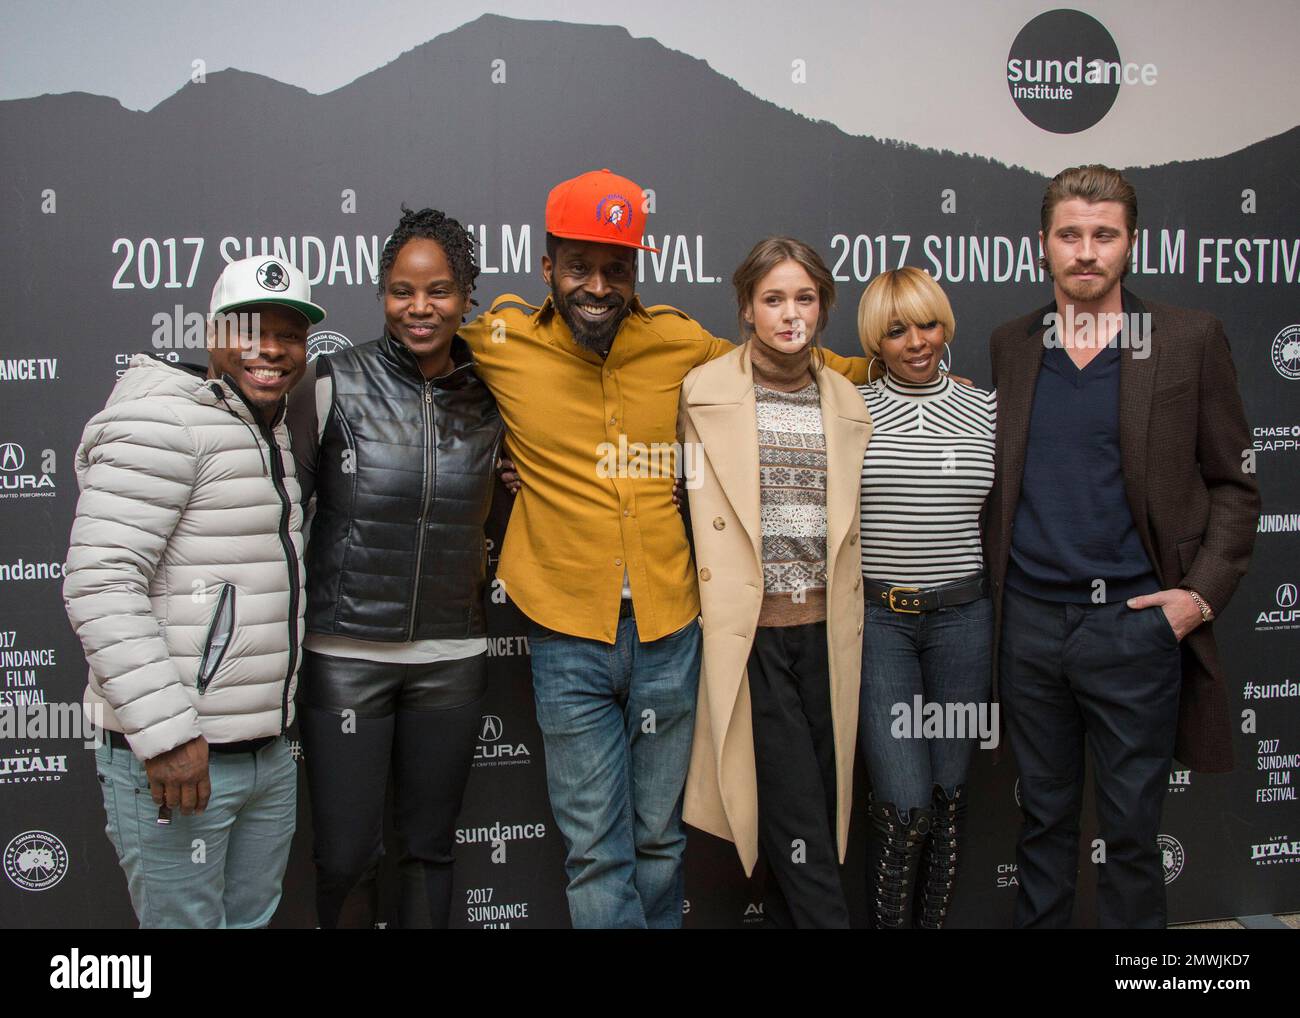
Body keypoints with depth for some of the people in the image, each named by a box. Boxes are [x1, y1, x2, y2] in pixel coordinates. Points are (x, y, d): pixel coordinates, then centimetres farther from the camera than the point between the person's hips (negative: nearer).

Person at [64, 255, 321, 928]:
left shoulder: (271, 432, 15)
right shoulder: (163, 419, -13)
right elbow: (99, 583, -22)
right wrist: (165, 732, -24)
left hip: (268, 758, 9)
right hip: (173, 758, -9)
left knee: (253, 918, 19)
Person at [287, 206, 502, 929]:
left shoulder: (492, 396, 2)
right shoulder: (334, 383, -7)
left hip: (452, 654, 3)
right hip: (345, 653, -2)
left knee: (430, 846, 14)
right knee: (345, 857, 2)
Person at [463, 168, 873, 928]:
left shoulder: (680, 343, 1)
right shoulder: (504, 343, -3)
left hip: (668, 630, 2)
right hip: (569, 637, -2)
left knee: (660, 839, 17)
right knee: (595, 852, 6)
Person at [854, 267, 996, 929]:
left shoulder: (986, 410, 6)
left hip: (962, 617, 3)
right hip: (876, 618, -2)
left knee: (949, 792, 11)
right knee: (905, 804, -7)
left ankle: (935, 918, 28)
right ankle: (886, 921, 15)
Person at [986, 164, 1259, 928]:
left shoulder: (1190, 340, -1)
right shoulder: (1011, 344, 7)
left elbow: (1233, 483, 2)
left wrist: (1204, 593, -8)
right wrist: (994, 576, 3)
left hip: (1133, 621, -2)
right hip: (1029, 618, 3)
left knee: (1131, 827, 8)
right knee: (1044, 817, 15)